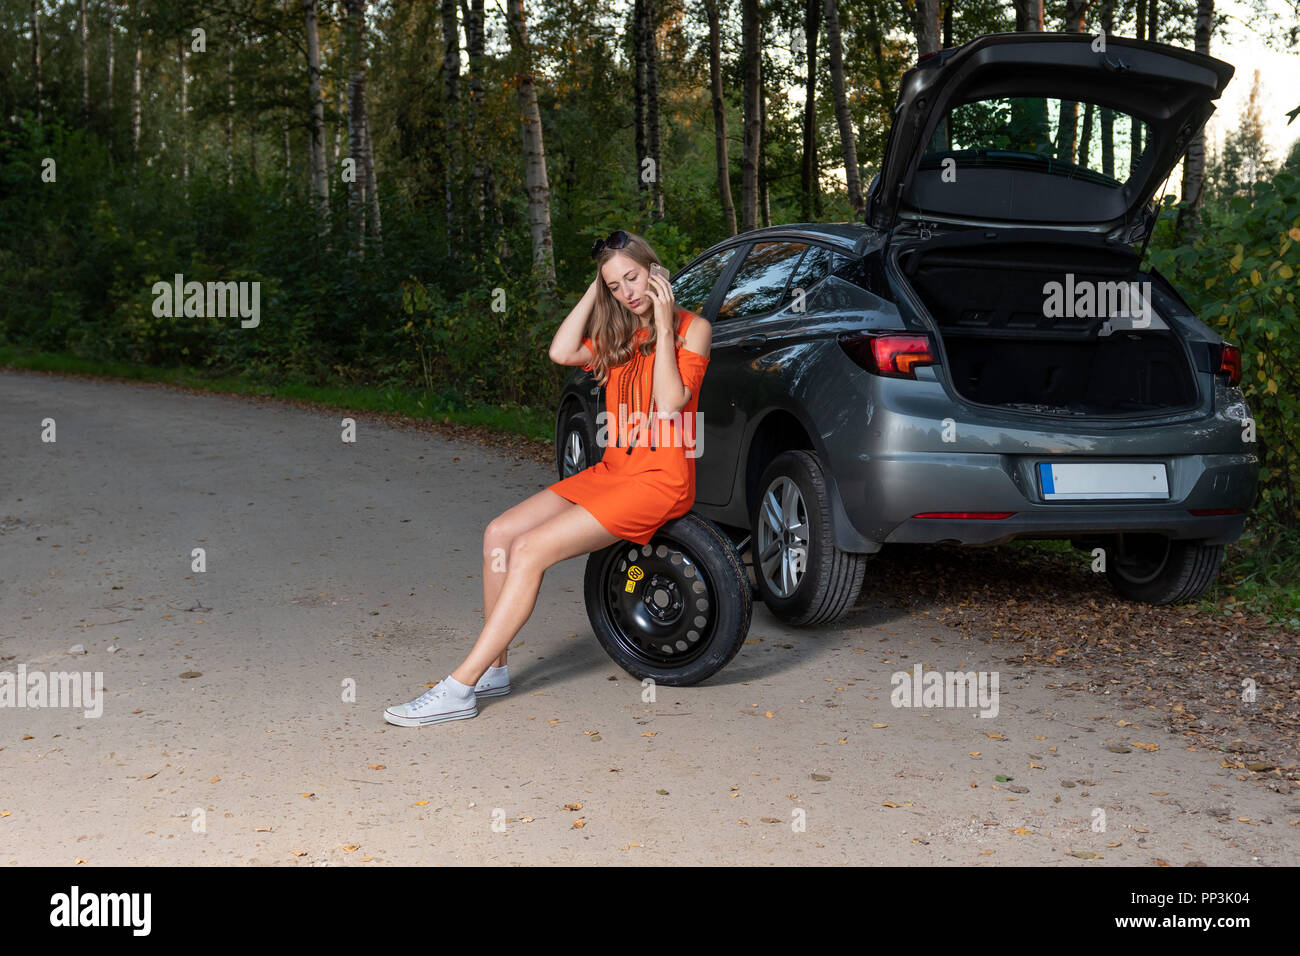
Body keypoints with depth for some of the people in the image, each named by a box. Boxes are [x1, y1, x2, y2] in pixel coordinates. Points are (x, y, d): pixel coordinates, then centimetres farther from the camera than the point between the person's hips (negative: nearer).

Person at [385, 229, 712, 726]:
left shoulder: (692, 328, -1)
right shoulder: (616, 336, 18)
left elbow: (669, 405, -15)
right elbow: (561, 352, -1)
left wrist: (663, 328, -11)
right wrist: (593, 291, 4)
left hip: (659, 478, -8)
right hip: (612, 469, 8)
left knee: (529, 550, -20)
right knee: (500, 533, -6)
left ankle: (459, 688, -18)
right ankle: (493, 668, 3)